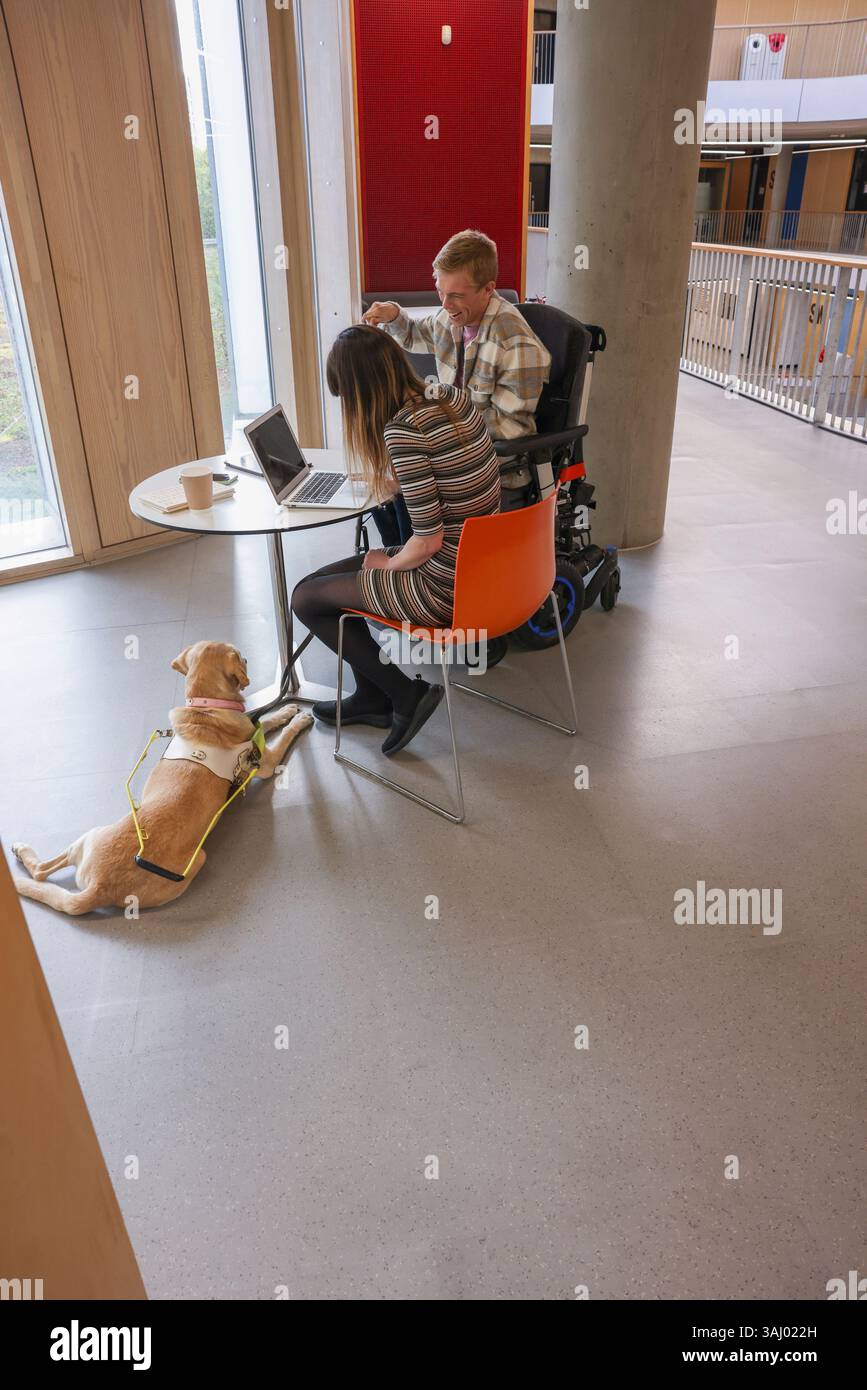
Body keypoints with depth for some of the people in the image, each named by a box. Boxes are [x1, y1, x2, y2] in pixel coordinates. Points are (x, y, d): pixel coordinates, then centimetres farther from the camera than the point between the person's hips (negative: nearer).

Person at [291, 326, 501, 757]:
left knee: (305, 598, 8)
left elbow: (429, 541, -22)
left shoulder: (402, 430, -24)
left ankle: (405, 693, 13)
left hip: (446, 590, -9)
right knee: (332, 575, 24)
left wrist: (386, 564, -3)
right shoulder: (456, 397, 1)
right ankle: (372, 698, 34)